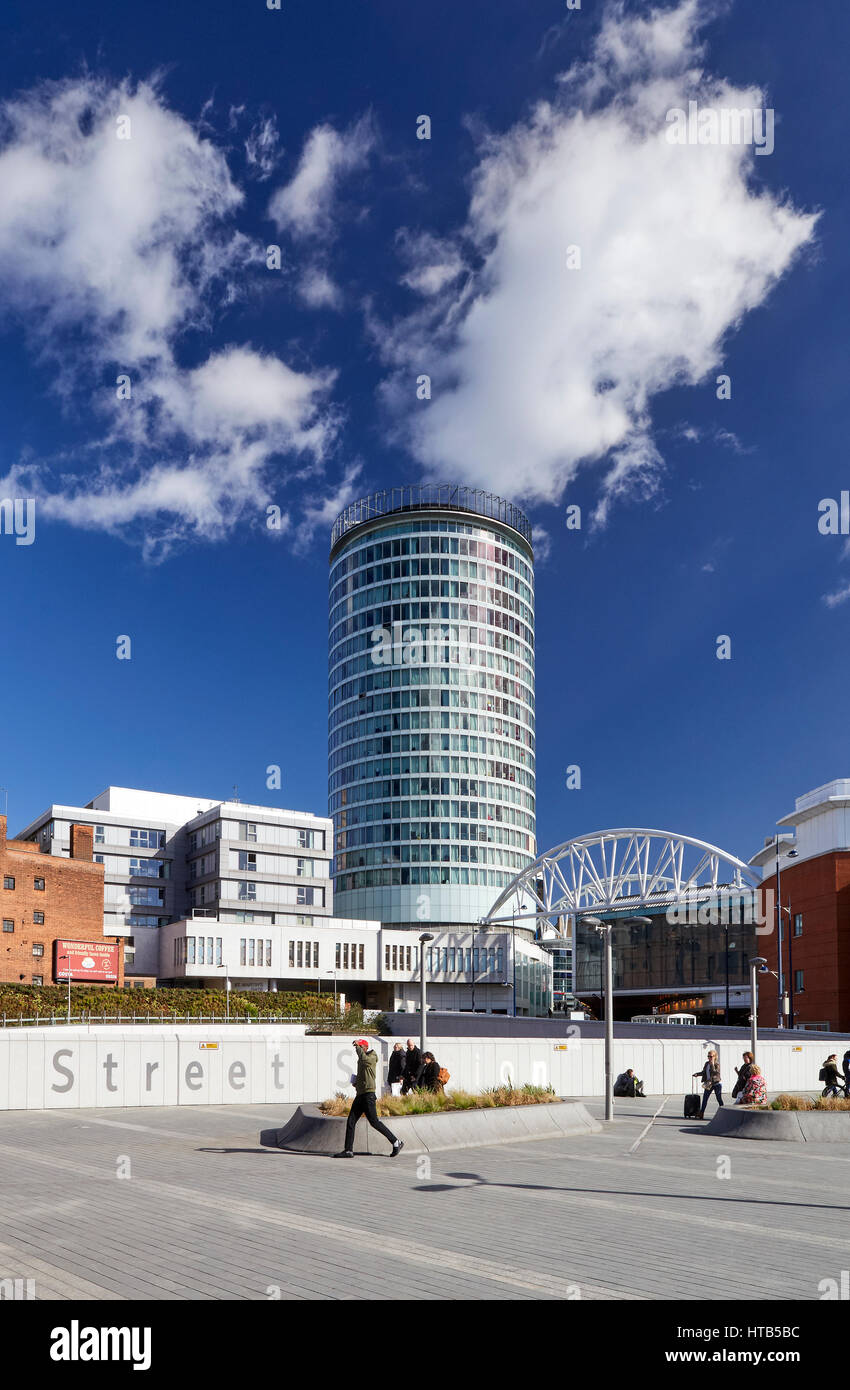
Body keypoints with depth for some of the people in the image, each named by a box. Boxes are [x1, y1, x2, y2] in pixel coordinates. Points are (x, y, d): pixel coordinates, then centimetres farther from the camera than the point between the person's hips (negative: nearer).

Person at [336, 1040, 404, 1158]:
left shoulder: (372, 1057, -8)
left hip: (368, 1094, -9)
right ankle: (349, 1150, 8)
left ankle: (396, 1143, 3)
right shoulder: (361, 1059, 18)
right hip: (360, 1094, 9)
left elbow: (364, 1058, -32)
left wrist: (357, 1047, -19)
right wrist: (356, 1083, 12)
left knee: (374, 1122, -7)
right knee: (351, 1121, 4)